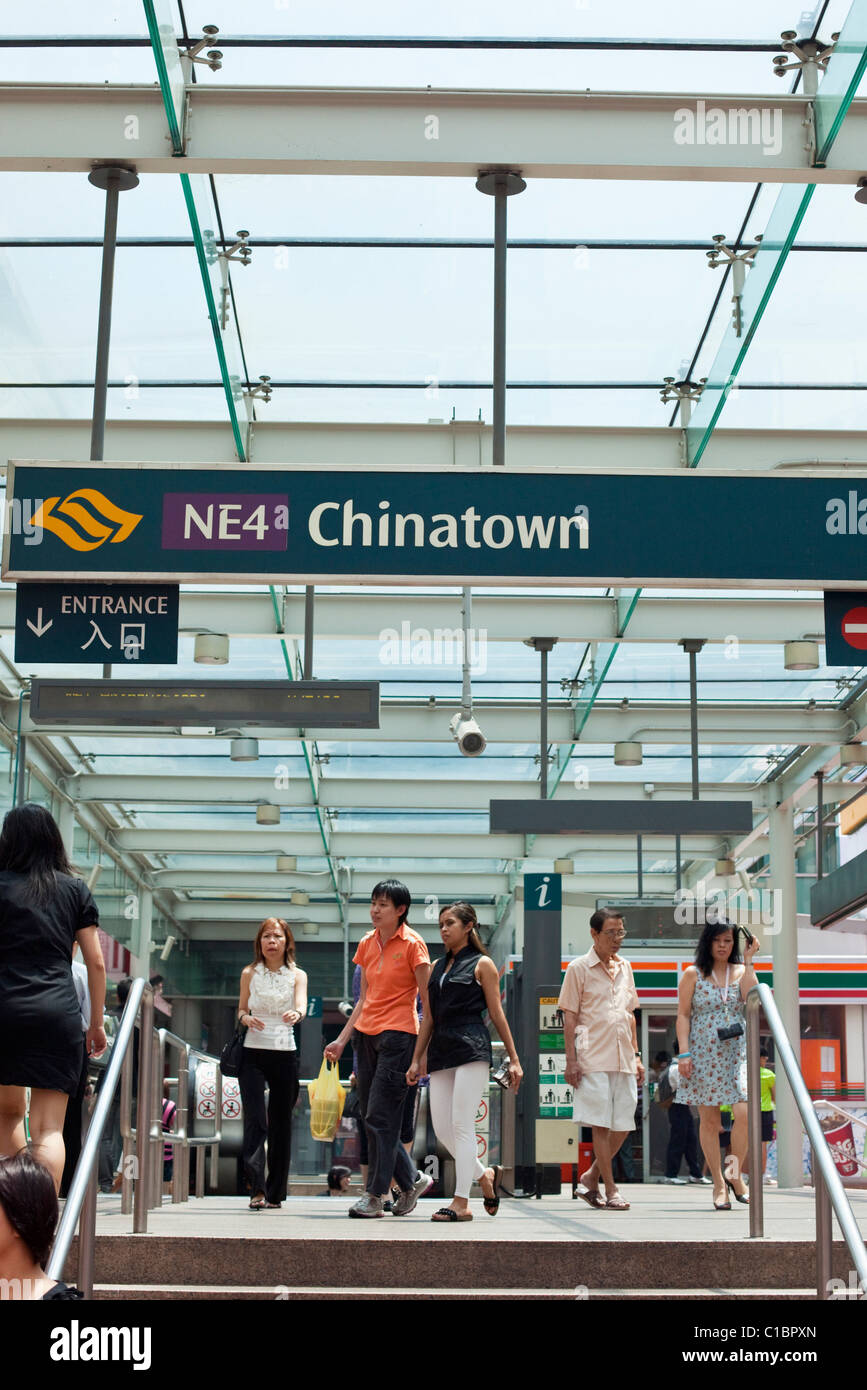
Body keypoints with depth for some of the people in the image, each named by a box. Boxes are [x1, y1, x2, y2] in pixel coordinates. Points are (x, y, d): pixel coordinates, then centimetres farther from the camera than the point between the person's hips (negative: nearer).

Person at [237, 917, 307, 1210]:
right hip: (253, 1053, -1)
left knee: (281, 1121, 4)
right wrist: (247, 1018, -11)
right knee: (255, 1119, -13)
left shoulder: (297, 975, 5)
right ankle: (257, 1188, -20)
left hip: (285, 1054, 1)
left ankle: (275, 1191, 14)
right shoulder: (249, 973, 7)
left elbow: (301, 1005, -12)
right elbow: (241, 1010, 13)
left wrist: (296, 1014, -36)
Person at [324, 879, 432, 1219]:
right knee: (370, 1115, 7)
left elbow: (427, 997, -6)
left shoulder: (412, 944, -6)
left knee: (380, 1117, -8)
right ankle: (412, 1179, 21)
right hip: (367, 1034, 7)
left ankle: (375, 1196, -1)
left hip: (398, 1035, -7)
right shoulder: (367, 944, 12)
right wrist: (342, 1040, 16)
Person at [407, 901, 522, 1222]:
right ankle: (485, 1175, 22)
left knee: (461, 1123, -10)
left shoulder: (482, 964, 3)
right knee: (441, 1128, 1)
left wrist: (513, 1059, 2)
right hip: (441, 1050, 6)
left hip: (472, 1047, -6)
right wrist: (416, 1059, 16)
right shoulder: (437, 967, 19)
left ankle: (461, 1202, -7)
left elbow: (497, 1014, 3)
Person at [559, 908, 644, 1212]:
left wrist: (636, 1055, 16)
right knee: (601, 1124, -4)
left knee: (623, 1125, 3)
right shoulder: (579, 968, -1)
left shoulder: (624, 967, 15)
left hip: (623, 1058, 6)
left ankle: (591, 1176, 20)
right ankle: (611, 1191, 1)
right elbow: (570, 1017, -3)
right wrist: (571, 1060, -9)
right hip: (593, 1058, -6)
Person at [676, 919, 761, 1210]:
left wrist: (748, 960, -7)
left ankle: (735, 1174, 4)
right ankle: (718, 1184, 9)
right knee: (709, 1120, 1)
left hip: (736, 1052, 1)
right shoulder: (693, 974, 5)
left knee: (744, 1112, -14)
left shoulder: (741, 971, 10)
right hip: (703, 1053, -1)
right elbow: (683, 1015, 2)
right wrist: (684, 1053, -7)